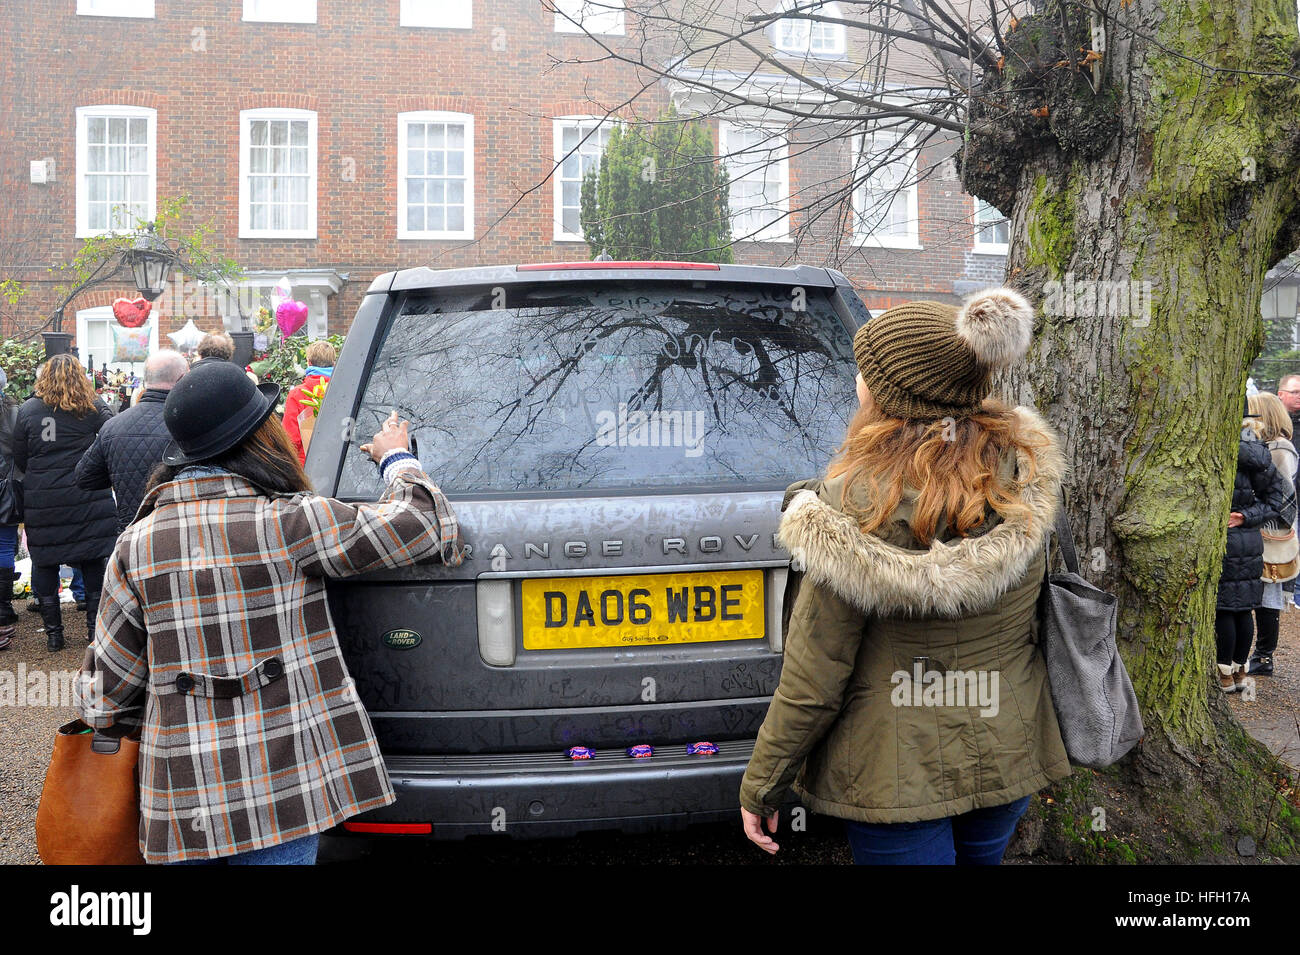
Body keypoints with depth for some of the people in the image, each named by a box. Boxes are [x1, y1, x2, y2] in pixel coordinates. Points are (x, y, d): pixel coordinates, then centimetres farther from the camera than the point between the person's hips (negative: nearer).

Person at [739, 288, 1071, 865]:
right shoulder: (1025, 474, -10)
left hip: (900, 775, -5)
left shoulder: (858, 505, -25)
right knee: (979, 857, 27)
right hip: (1009, 754, 6)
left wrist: (760, 788, -5)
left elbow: (813, 681, -19)